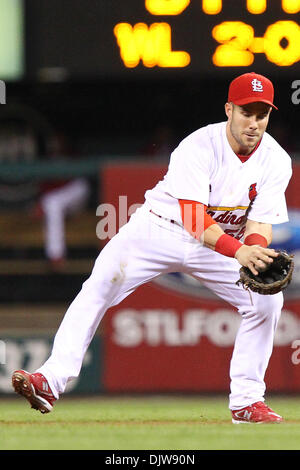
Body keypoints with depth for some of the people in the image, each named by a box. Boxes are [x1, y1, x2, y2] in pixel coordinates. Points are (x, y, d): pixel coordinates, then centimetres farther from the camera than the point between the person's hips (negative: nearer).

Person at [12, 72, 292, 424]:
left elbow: (260, 223, -15)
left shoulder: (276, 161, -11)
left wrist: (256, 252, -40)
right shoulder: (198, 147, -25)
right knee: (99, 287, -23)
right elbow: (193, 218, -34)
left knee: (267, 298, -13)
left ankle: (246, 401, -1)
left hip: (225, 243, 4)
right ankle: (51, 382, -27)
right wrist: (239, 251, -49)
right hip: (161, 231, -4)